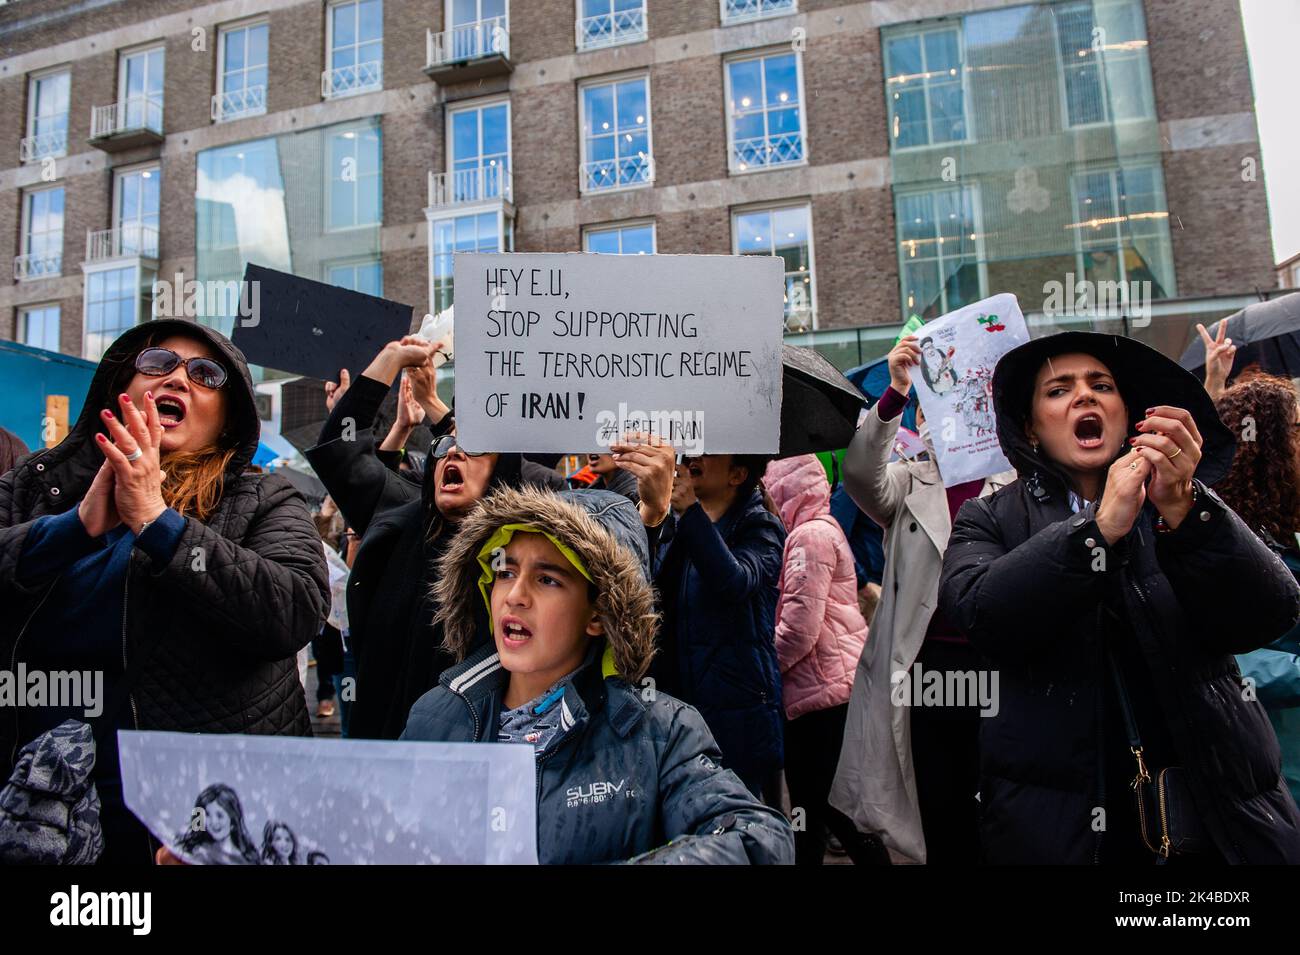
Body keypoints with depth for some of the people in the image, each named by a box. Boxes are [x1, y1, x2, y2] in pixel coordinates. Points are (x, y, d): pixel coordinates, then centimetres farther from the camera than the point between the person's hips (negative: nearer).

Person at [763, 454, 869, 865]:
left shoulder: (811, 535, -14)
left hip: (820, 688, -10)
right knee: (815, 804, 17)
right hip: (827, 682, 10)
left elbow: (797, 629, -20)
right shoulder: (821, 529, 17)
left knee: (810, 806, -1)